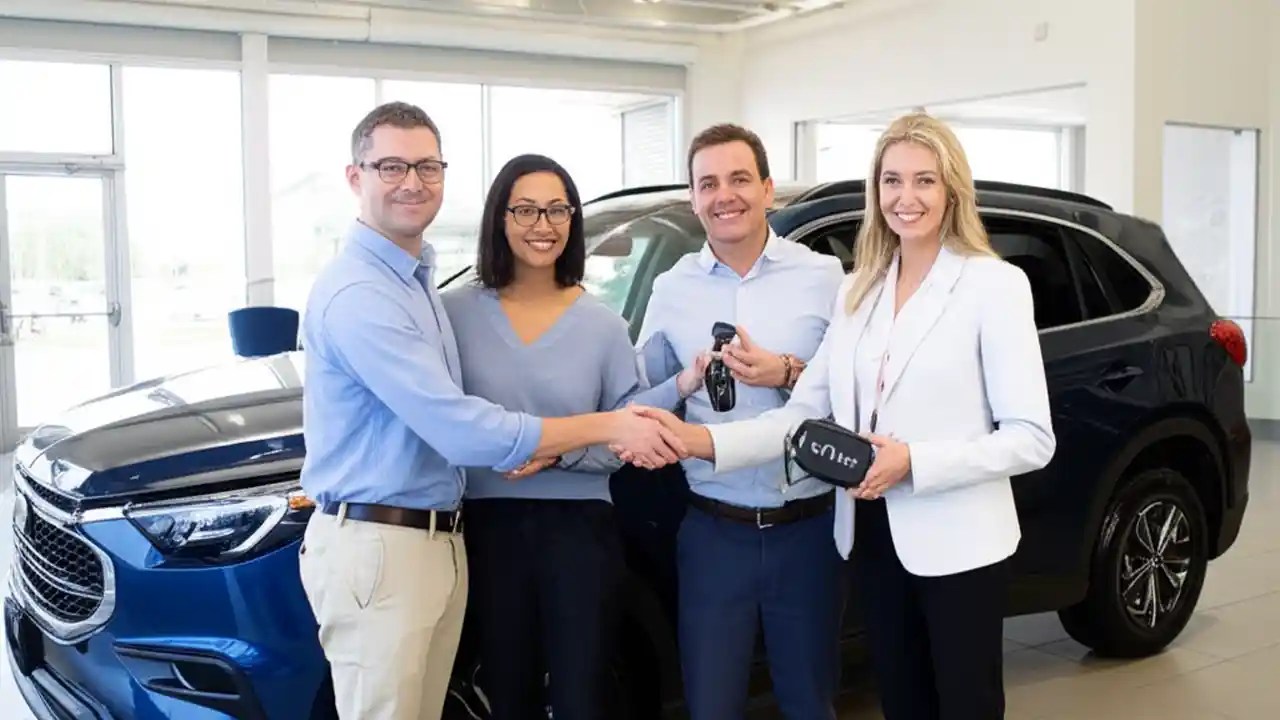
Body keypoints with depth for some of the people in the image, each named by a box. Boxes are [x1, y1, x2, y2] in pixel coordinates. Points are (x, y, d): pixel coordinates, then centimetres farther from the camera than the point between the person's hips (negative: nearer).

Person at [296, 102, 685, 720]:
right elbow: (461, 430, -24)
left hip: (438, 542, 9)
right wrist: (608, 427, -19)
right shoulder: (357, 293, -19)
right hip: (375, 549, -9)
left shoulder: (417, 277, 13)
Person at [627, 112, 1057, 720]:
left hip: (957, 544, -5)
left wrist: (913, 462, -24)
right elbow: (806, 412, 0)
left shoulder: (995, 284, -9)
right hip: (874, 536, 5)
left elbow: (1033, 439, -13)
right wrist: (706, 441, -15)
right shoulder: (858, 290, 8)